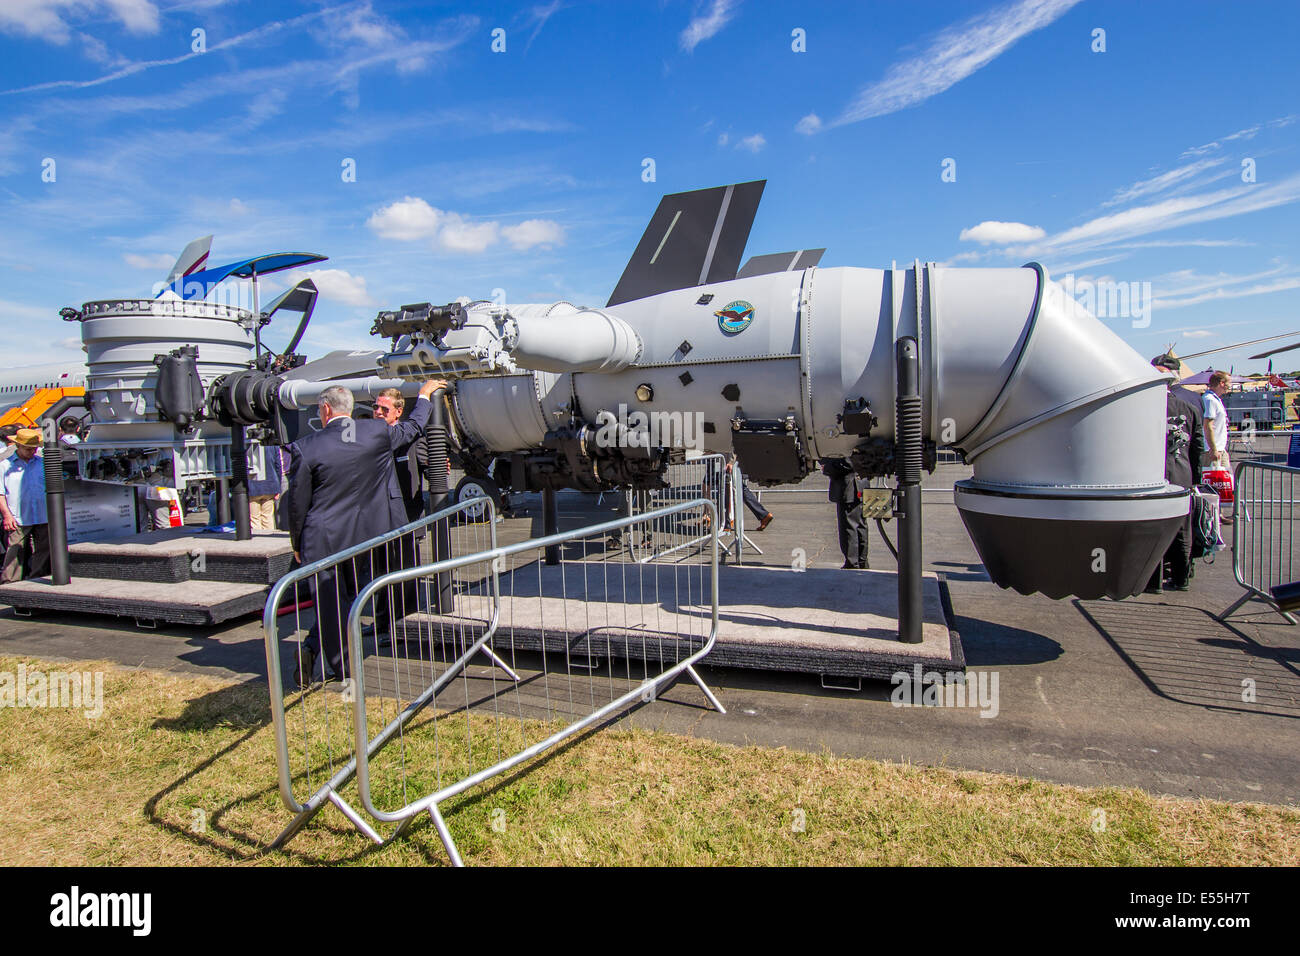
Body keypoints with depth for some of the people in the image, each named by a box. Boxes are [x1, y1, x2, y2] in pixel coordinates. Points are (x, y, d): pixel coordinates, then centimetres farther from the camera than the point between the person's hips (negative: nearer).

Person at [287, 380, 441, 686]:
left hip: (322, 540, -2)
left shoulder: (305, 447, -12)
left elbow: (297, 503, -6)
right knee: (349, 596, 19)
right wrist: (424, 396, 32)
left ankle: (344, 669, 15)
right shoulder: (377, 432, -7)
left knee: (330, 603, 9)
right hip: (363, 535, 3)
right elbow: (413, 427, 14)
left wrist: (297, 544, 9)